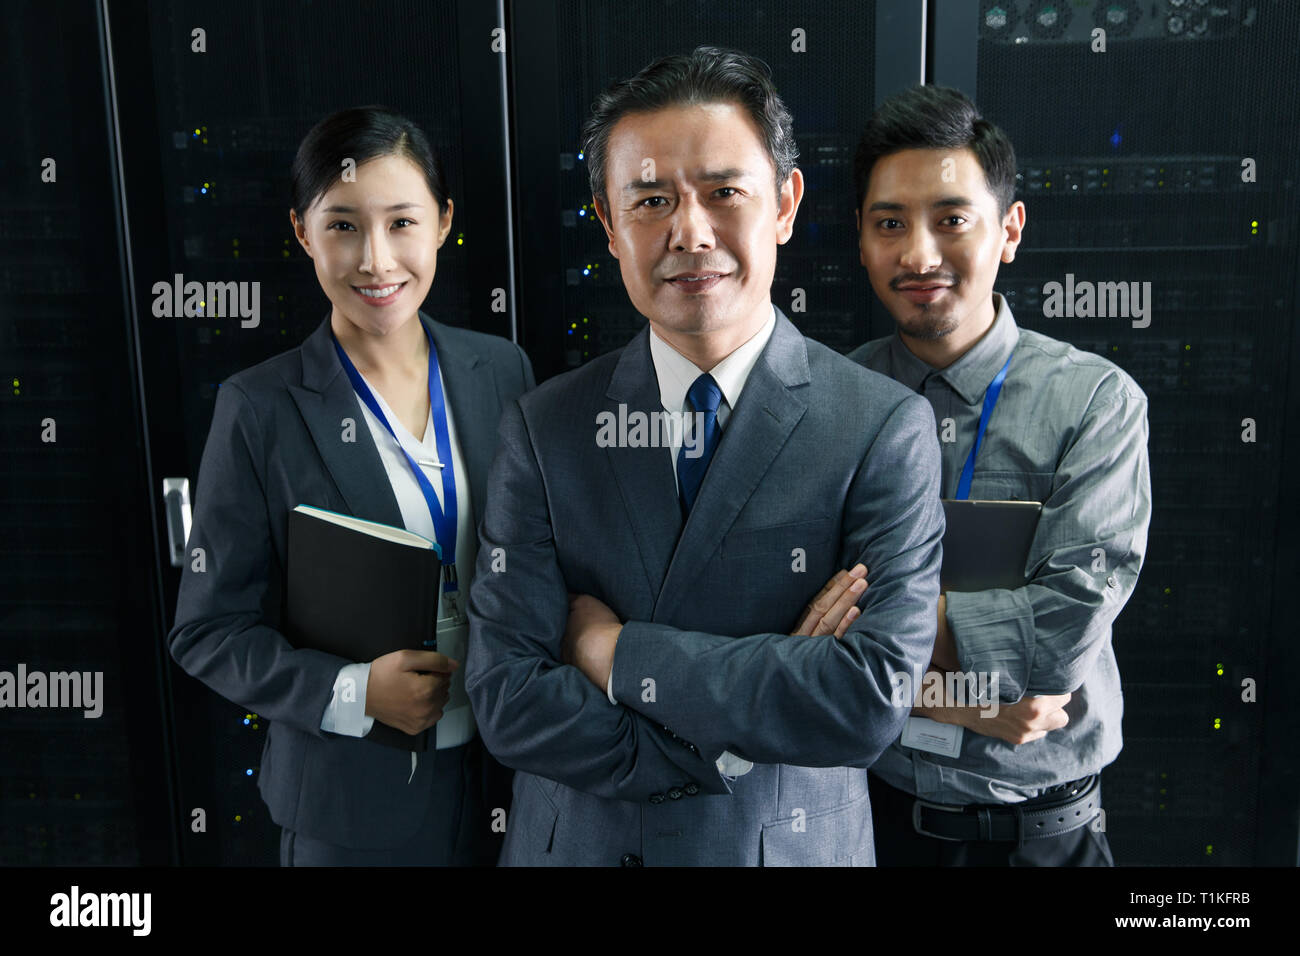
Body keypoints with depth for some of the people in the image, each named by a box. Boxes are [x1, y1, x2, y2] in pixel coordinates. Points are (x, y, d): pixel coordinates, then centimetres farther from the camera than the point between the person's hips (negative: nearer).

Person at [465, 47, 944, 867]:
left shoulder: (884, 426, -14)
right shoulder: (543, 429, -8)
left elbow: (874, 698, -22)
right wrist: (733, 746, -20)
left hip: (795, 845, -1)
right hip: (576, 842, 2)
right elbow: (507, 697, -12)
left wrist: (619, 652, -18)